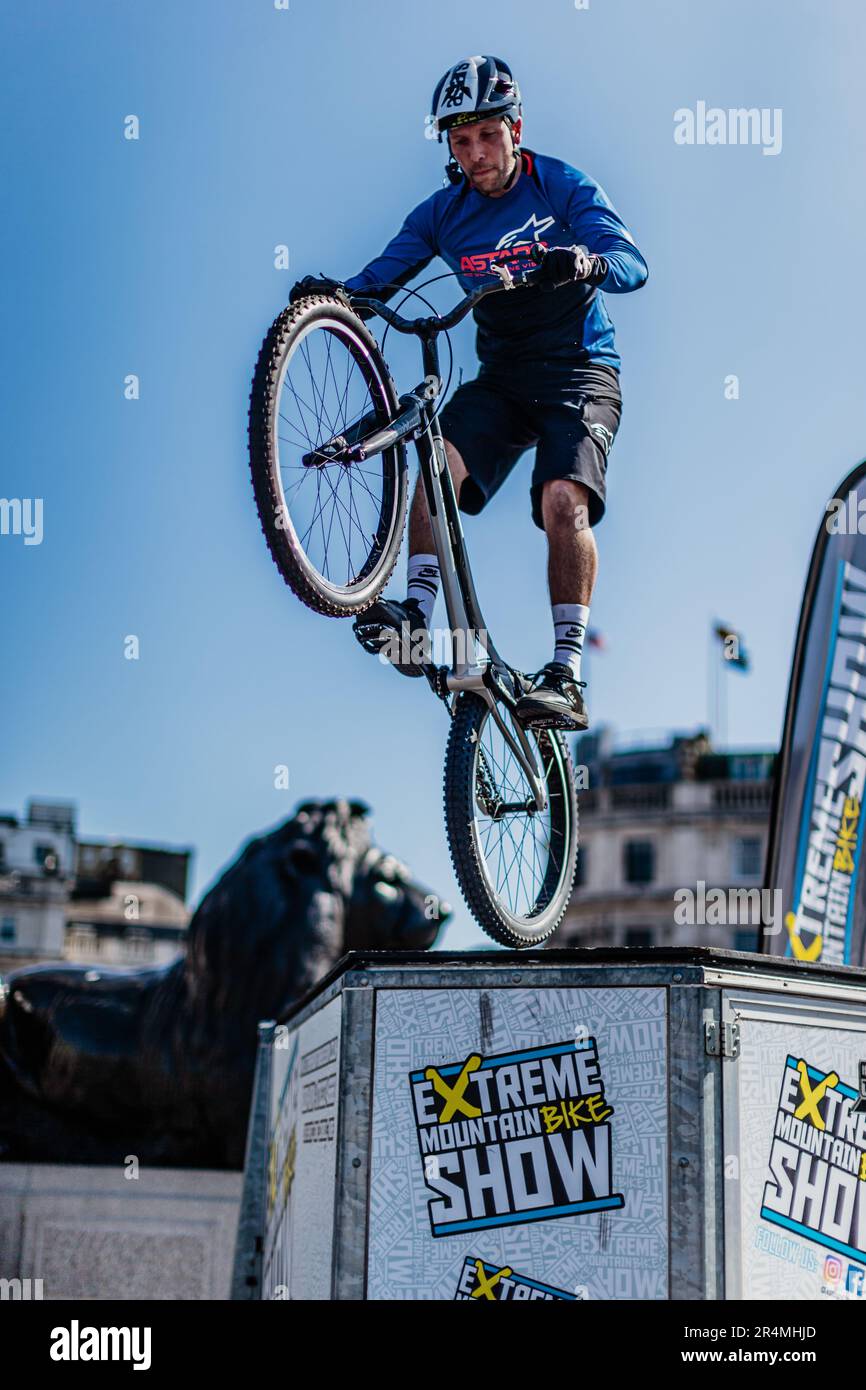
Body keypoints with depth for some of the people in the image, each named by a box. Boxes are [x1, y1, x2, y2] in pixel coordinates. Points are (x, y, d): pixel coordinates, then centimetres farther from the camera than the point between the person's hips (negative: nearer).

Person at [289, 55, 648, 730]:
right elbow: (383, 274, -4)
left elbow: (633, 261, -20)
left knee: (564, 500, -25)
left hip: (580, 369, -4)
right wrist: (334, 293, -27)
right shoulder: (444, 212, 4)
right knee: (440, 461, -25)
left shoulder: (563, 186, -7)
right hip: (500, 376, 4)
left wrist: (587, 262, -43)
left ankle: (567, 676, -26)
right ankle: (418, 621, -28)